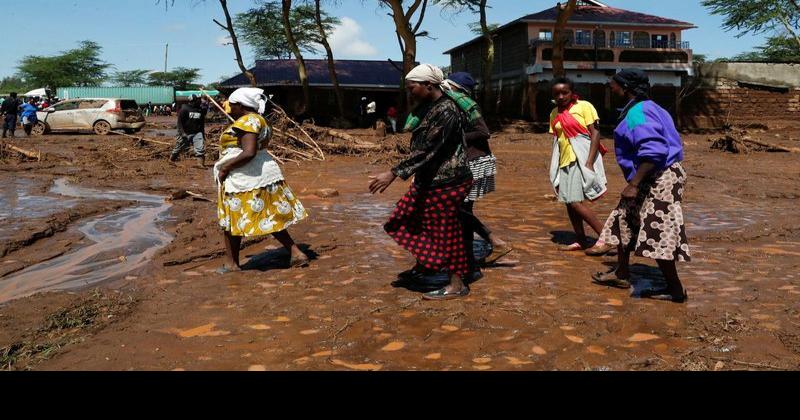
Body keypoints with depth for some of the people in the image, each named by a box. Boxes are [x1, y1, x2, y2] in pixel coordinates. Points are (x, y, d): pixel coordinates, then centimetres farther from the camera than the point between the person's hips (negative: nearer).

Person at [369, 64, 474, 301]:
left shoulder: (446, 111, -22)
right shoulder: (427, 107, 7)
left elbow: (426, 150, -28)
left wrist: (394, 174, -30)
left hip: (445, 183, -10)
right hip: (428, 179, 10)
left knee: (445, 231, 0)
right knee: (414, 221, 19)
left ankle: (457, 285, 14)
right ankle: (422, 266, 38)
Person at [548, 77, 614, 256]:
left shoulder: (584, 106, -7)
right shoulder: (554, 114, 11)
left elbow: (595, 134, -11)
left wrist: (589, 162, -21)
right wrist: (555, 169, 13)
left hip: (582, 159, -7)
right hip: (565, 161, 7)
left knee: (576, 202, -13)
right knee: (569, 203, 9)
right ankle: (581, 241, 21)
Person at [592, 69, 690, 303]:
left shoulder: (638, 113, -18)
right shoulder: (647, 108, 15)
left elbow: (652, 152, -29)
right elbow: (664, 144, 22)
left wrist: (634, 184, -27)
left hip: (657, 180, -11)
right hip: (654, 179, 11)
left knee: (657, 235, -5)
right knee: (625, 221, 19)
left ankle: (675, 290, 7)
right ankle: (622, 274, 31)